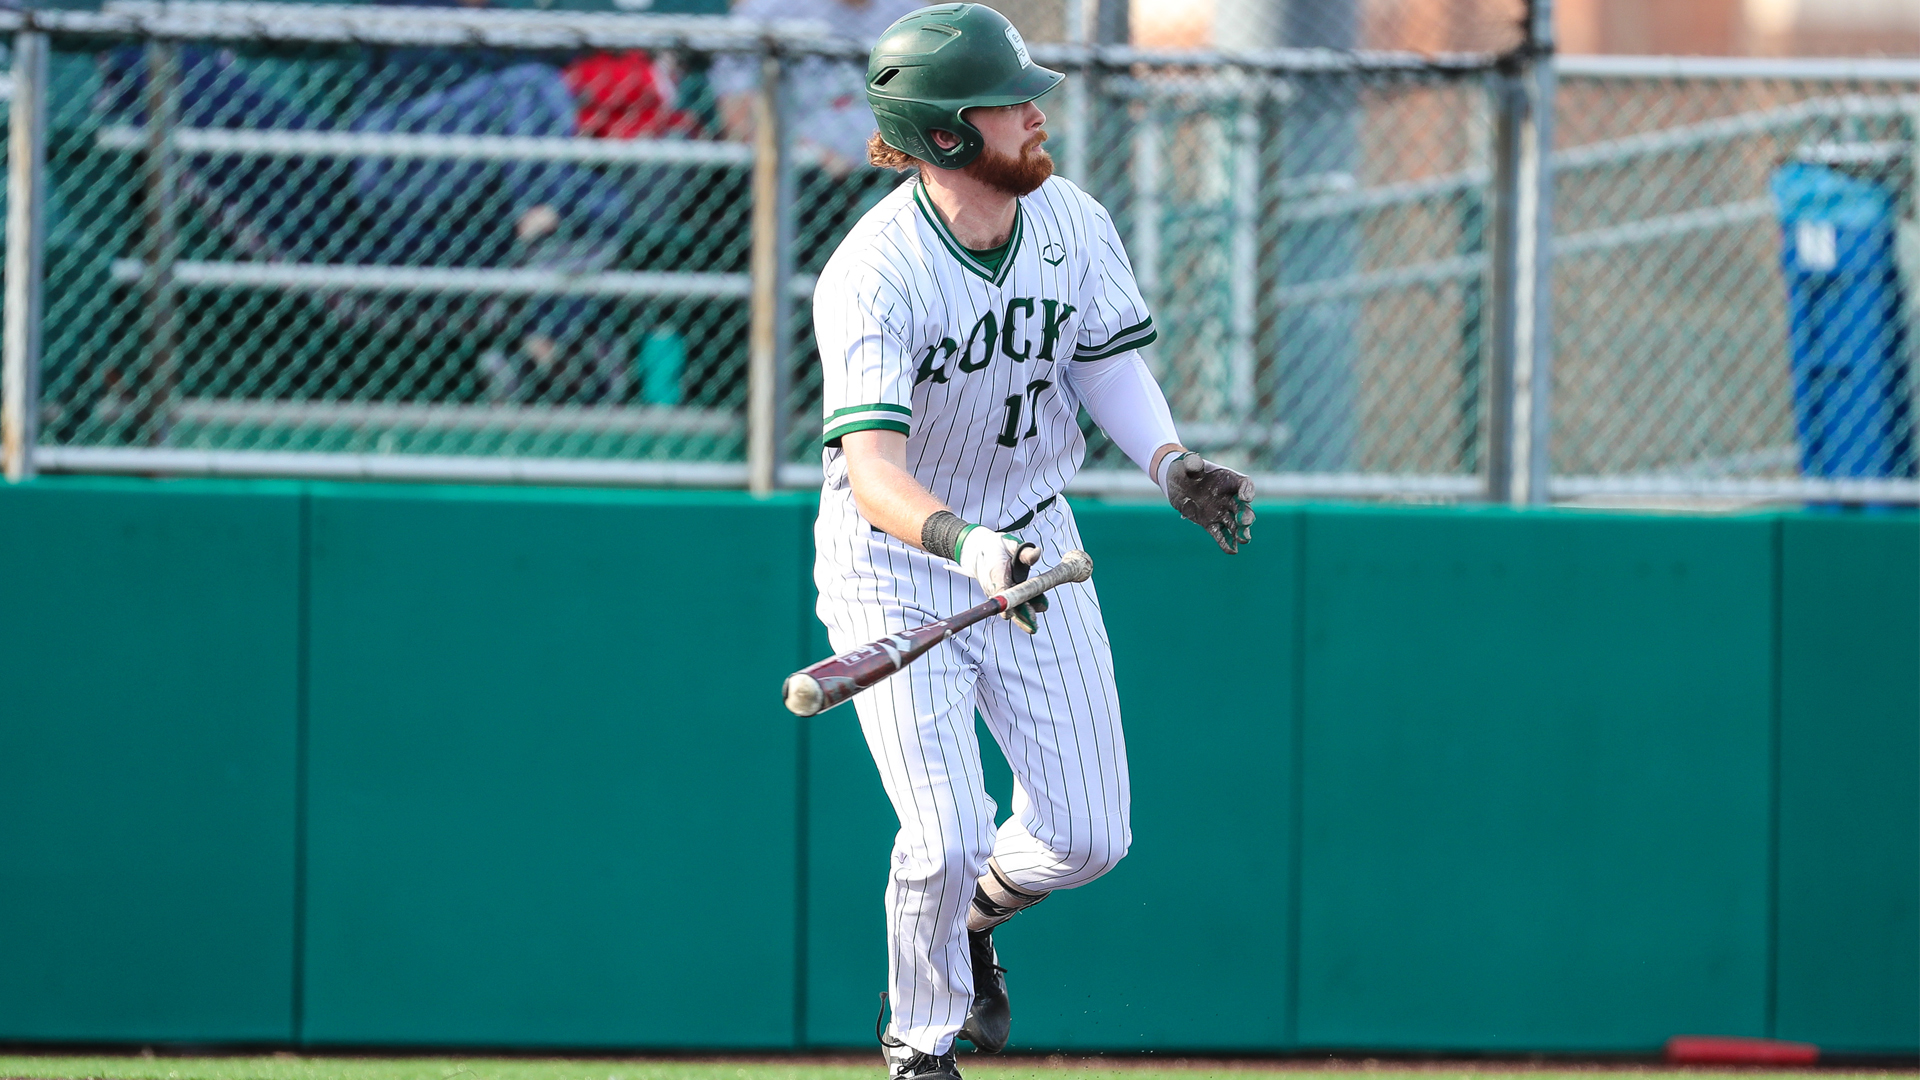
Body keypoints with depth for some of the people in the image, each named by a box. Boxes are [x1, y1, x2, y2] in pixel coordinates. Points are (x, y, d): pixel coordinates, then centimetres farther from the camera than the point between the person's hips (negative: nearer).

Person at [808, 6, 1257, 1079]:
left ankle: (972, 913, 35)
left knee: (1089, 836, 1)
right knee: (949, 836, -15)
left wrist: (1170, 460, -19)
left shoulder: (1070, 221, -9)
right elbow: (874, 471, -36)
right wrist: (964, 545, -55)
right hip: (896, 561, -5)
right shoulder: (872, 274, -27)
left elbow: (1111, 361, 2)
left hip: (1034, 539, 5)